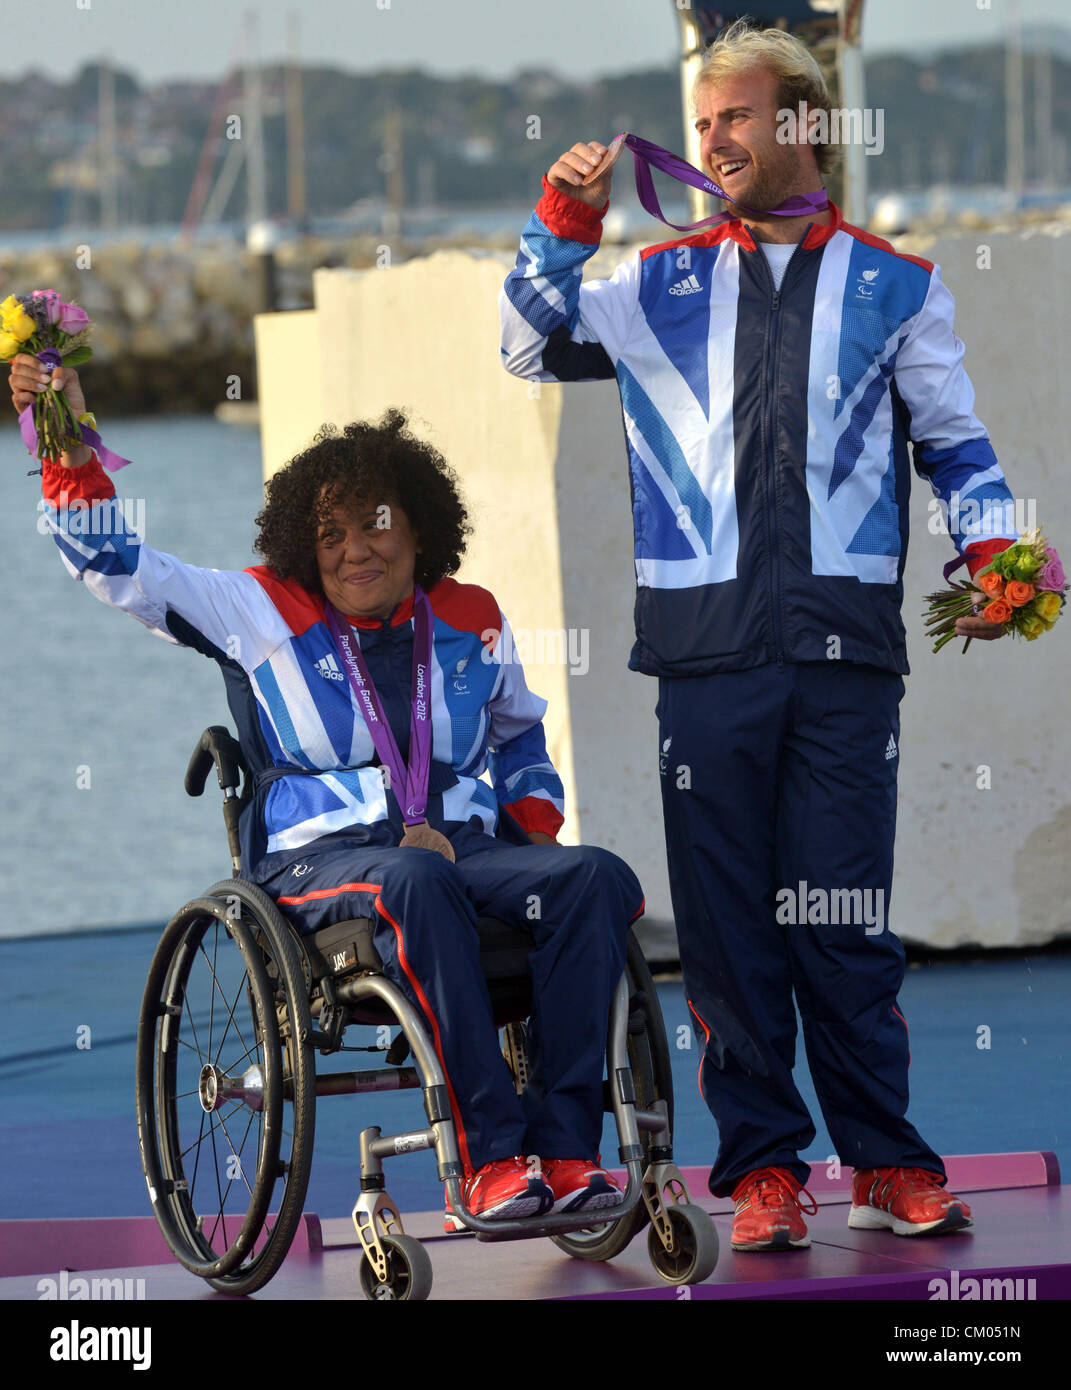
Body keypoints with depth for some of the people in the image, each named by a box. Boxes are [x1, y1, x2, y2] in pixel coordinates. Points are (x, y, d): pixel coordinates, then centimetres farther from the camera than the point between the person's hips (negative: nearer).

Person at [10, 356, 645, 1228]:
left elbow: (519, 735, 34)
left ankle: (563, 1147, -33)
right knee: (418, 883, -41)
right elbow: (116, 566, 3)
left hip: (466, 846, 4)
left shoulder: (471, 622, 17)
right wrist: (71, 448, -9)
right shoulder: (263, 616, 8)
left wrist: (539, 838, 17)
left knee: (598, 877, -28)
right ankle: (489, 1157, -43)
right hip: (321, 858, -4)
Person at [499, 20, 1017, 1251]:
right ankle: (762, 1168, 5)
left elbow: (956, 444, 17)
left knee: (844, 919, -3)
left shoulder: (893, 290, 14)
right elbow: (532, 348, 22)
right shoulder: (661, 285, 17)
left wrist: (994, 553, 0)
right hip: (709, 647, 2)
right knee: (725, 921, -1)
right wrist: (560, 225, 8)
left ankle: (888, 1165, 4)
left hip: (846, 647, -2)